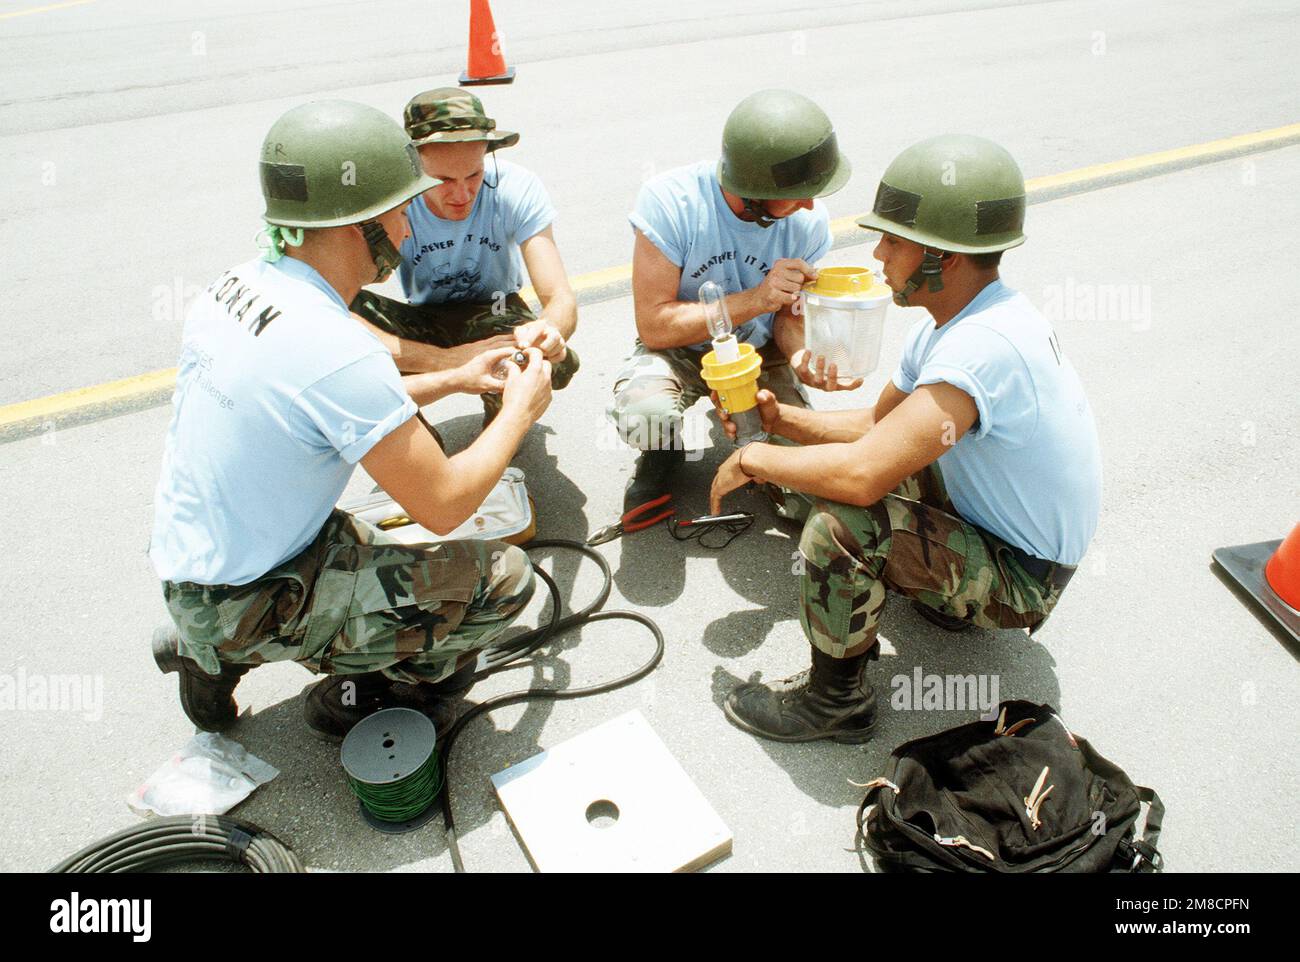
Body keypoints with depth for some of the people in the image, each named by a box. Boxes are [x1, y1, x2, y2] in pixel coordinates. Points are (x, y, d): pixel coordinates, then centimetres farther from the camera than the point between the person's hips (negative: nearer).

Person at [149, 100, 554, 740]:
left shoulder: (236, 285, -3)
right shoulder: (337, 350, -30)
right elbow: (442, 505, -22)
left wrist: (453, 380, 11)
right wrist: (520, 411, -8)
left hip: (184, 563, 8)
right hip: (244, 604, -8)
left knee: (384, 556, 32)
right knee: (502, 576, -11)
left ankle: (209, 652, 23)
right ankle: (357, 695, 9)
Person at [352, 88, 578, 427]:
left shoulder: (517, 188, -22)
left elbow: (562, 300, -26)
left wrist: (548, 330, -53)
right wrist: (447, 359, -48)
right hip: (423, 324, 0)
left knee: (557, 364, -34)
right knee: (351, 312, -32)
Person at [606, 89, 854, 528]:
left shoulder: (809, 218, -16)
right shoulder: (670, 200, -26)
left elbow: (791, 316, -3)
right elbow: (654, 325, -24)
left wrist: (803, 357, -28)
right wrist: (756, 299, -33)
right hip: (680, 349, -2)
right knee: (644, 413, -36)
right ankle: (662, 458, 3)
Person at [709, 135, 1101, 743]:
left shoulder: (983, 346, -34)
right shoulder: (953, 322, -3)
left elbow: (862, 474, -41)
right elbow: (877, 424, 8)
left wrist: (754, 460, -24)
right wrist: (781, 418, -6)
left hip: (1021, 577, -9)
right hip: (998, 523, 10)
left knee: (839, 523, -30)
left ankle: (835, 702, -5)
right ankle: (946, 595, 24)